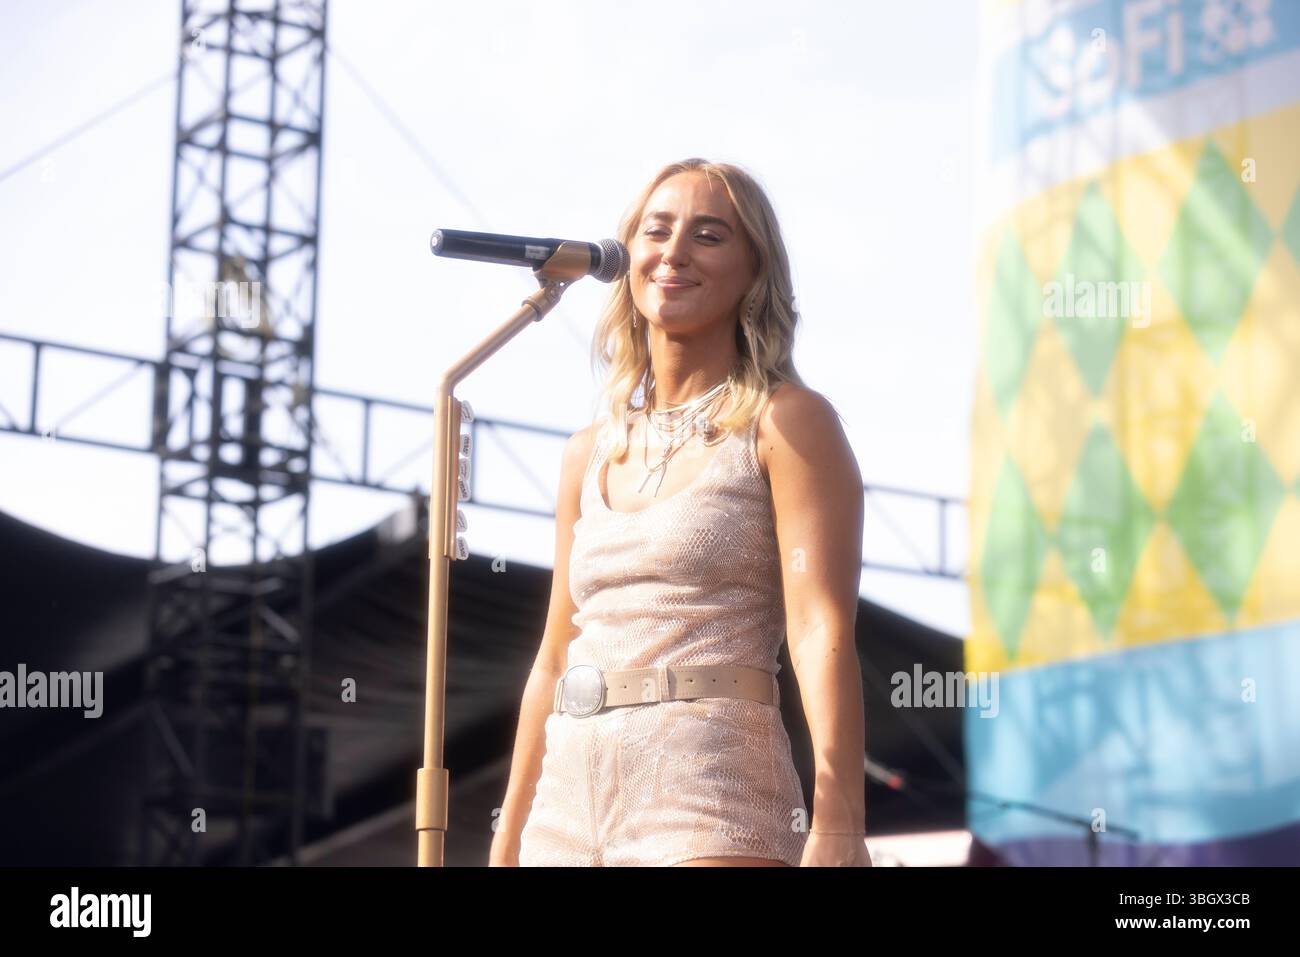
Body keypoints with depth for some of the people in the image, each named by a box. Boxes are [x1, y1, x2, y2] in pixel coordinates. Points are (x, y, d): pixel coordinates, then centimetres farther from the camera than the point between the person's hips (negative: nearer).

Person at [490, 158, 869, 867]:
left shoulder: (786, 423, 1)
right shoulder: (590, 454, 18)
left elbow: (824, 632, -10)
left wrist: (837, 829, -21)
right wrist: (506, 846, 18)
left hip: (712, 806, -5)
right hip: (570, 802, 6)